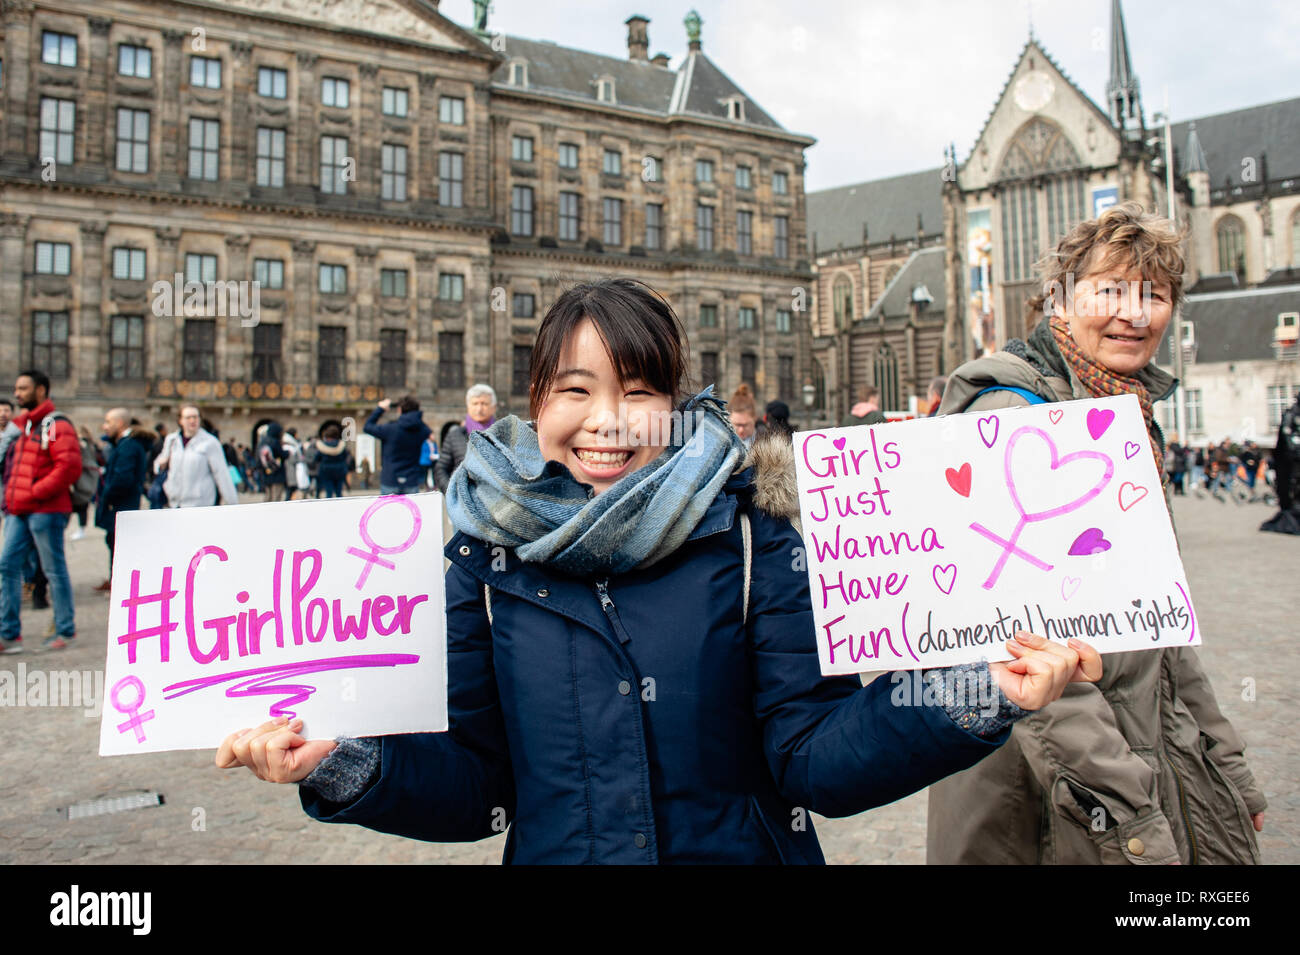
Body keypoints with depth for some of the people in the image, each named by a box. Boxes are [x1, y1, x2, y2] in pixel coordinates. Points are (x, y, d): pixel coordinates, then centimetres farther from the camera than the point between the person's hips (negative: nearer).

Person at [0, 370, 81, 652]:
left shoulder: (57, 426, -9)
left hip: (46, 510, -8)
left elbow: (69, 467, -20)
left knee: (55, 570, 0)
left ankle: (66, 630, 11)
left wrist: (34, 493, -19)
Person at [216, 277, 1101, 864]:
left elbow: (813, 751, -13)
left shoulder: (753, 547, -8)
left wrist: (967, 696, -27)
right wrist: (346, 765, -19)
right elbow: (471, 780, -2)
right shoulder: (489, 560, -4)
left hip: (741, 849, -1)